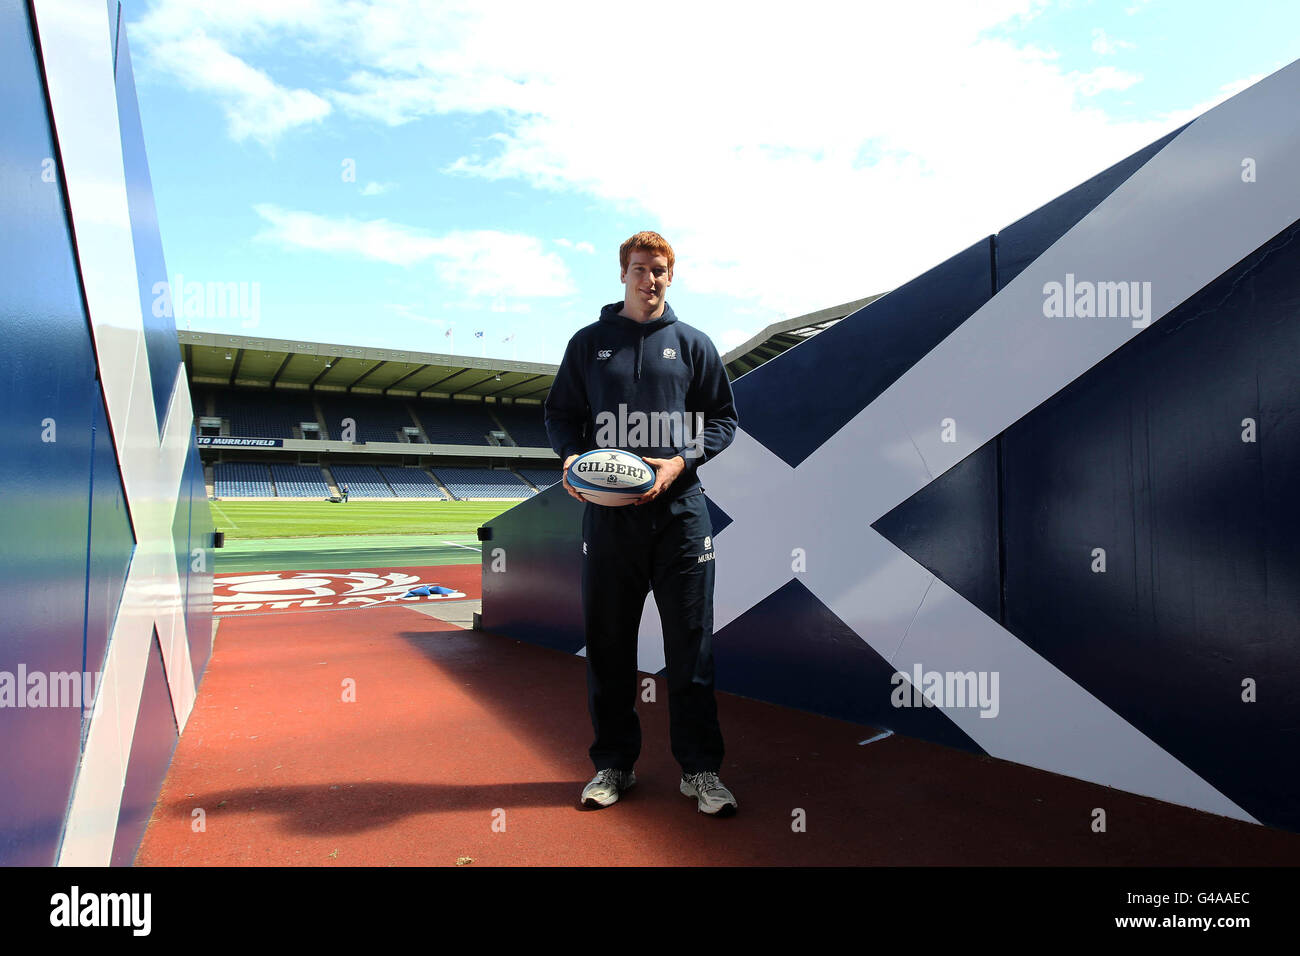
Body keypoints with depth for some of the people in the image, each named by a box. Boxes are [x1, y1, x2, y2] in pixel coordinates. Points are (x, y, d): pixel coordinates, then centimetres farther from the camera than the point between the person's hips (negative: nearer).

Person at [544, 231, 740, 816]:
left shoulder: (693, 344, 11)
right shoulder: (589, 342, 12)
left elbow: (722, 417, 10)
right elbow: (561, 412, 14)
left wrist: (681, 461, -7)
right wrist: (571, 454, -7)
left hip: (681, 509, 0)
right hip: (607, 510, 1)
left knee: (691, 645, 2)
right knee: (608, 643, 7)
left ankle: (700, 769, 16)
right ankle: (613, 764, 23)